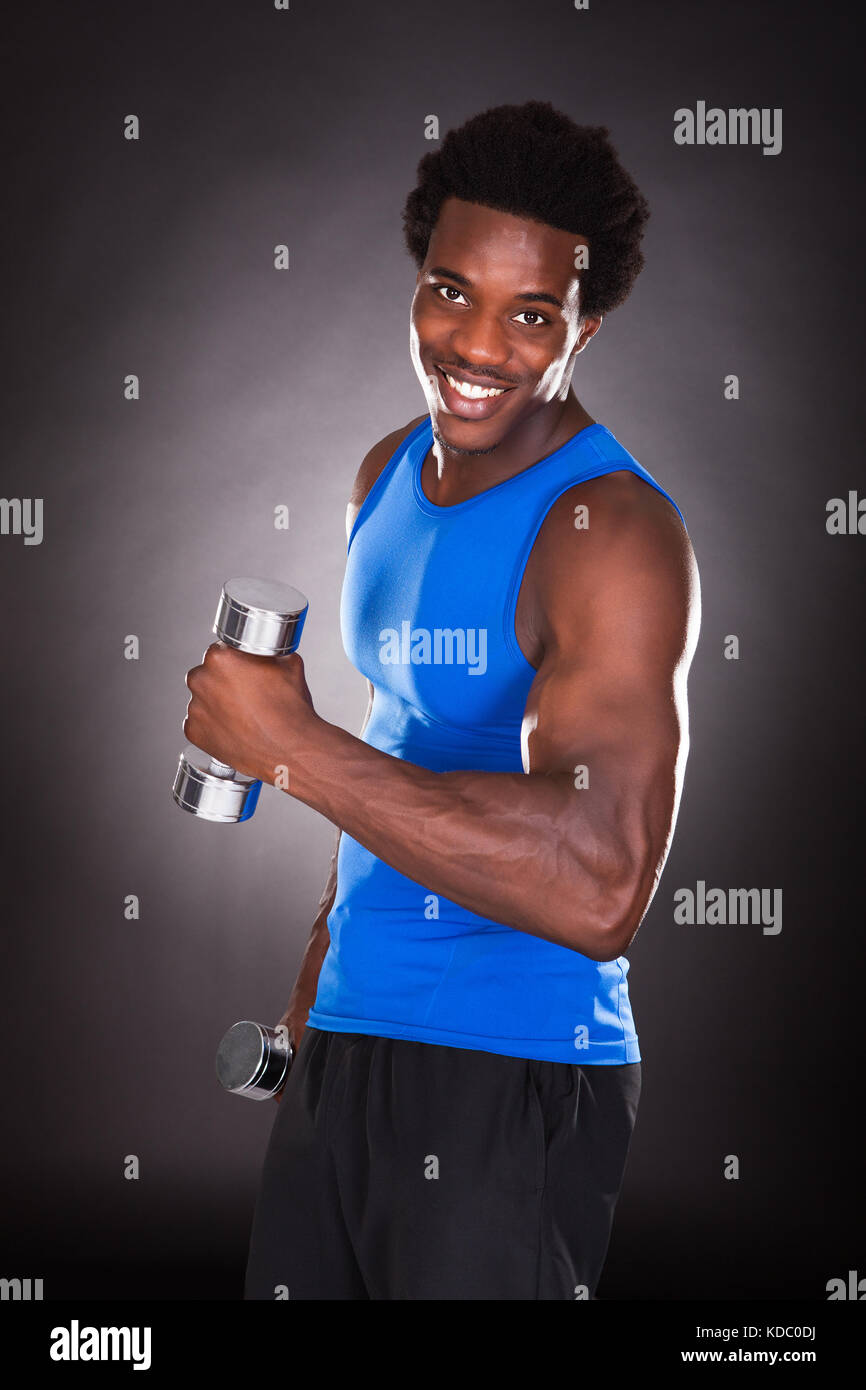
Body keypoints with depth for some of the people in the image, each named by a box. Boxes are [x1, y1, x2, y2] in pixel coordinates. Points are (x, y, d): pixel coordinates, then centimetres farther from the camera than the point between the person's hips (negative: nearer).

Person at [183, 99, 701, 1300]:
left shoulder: (614, 533, -18)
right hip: (349, 1041, 7)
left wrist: (295, 748, -28)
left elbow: (600, 891, -30)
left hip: (515, 1080, -7)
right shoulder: (390, 476, 8)